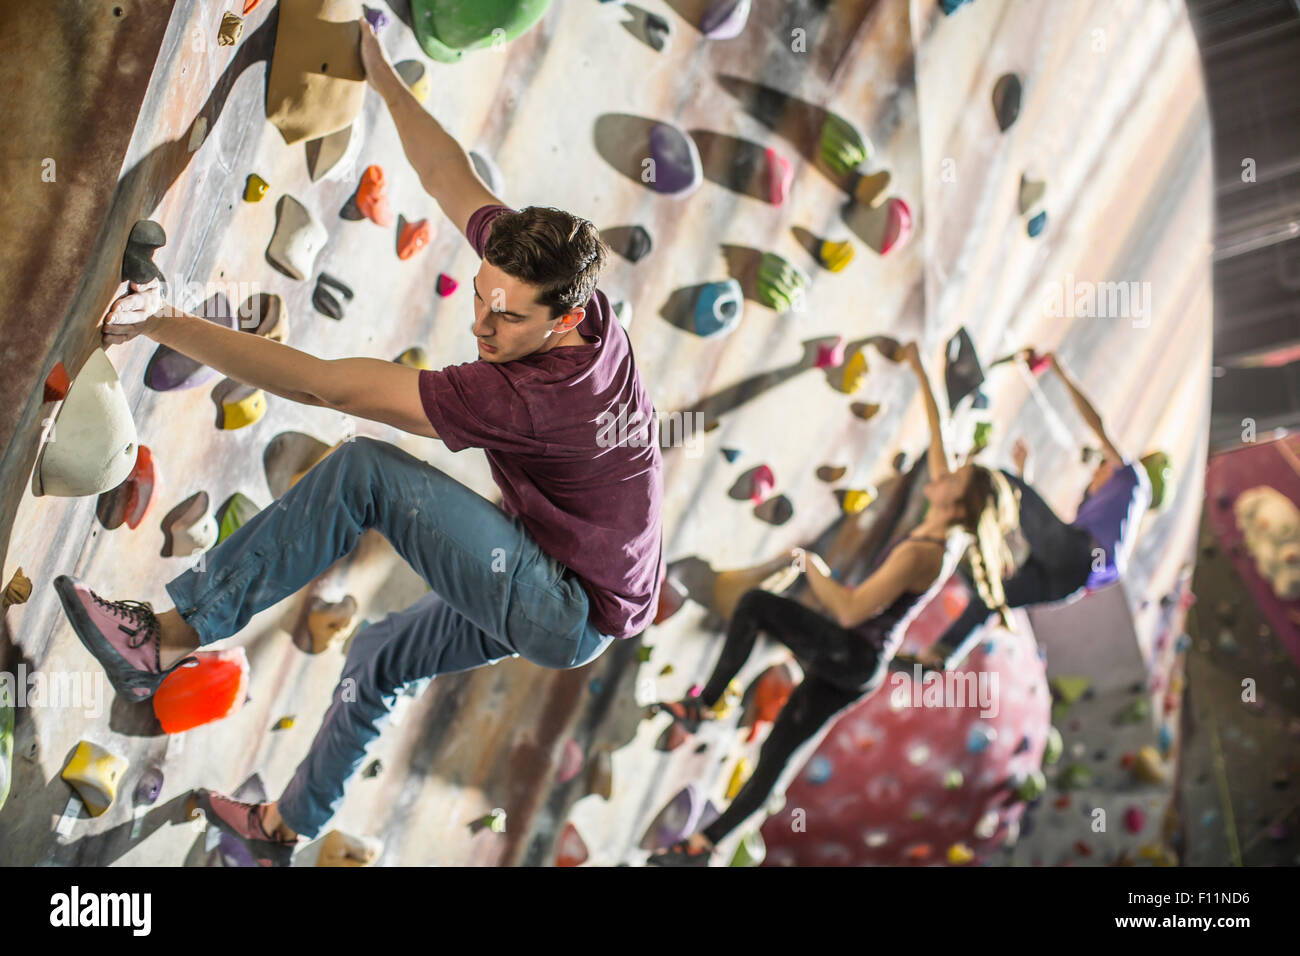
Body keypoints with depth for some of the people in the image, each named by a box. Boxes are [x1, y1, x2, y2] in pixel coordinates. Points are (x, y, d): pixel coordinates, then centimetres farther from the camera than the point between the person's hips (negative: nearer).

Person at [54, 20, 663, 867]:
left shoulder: (523, 395, -35)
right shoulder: (554, 281, -12)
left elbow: (326, 385, -35)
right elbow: (453, 178, 2)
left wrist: (166, 324, -33)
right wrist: (384, 78, 5)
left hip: (576, 614, -10)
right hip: (553, 592, 10)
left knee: (366, 470, -22)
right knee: (379, 660, 25)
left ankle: (172, 637, -14)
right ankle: (283, 829, 45)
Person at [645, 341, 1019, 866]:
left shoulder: (919, 554, -24)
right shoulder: (949, 531, 1)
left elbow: (849, 610, -28)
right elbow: (936, 434, 10)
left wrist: (811, 566, -13)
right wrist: (919, 373, 15)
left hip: (849, 655, -9)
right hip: (859, 667, 9)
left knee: (756, 604, -5)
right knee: (775, 754, 10)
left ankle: (703, 704, 1)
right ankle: (704, 844, 15)